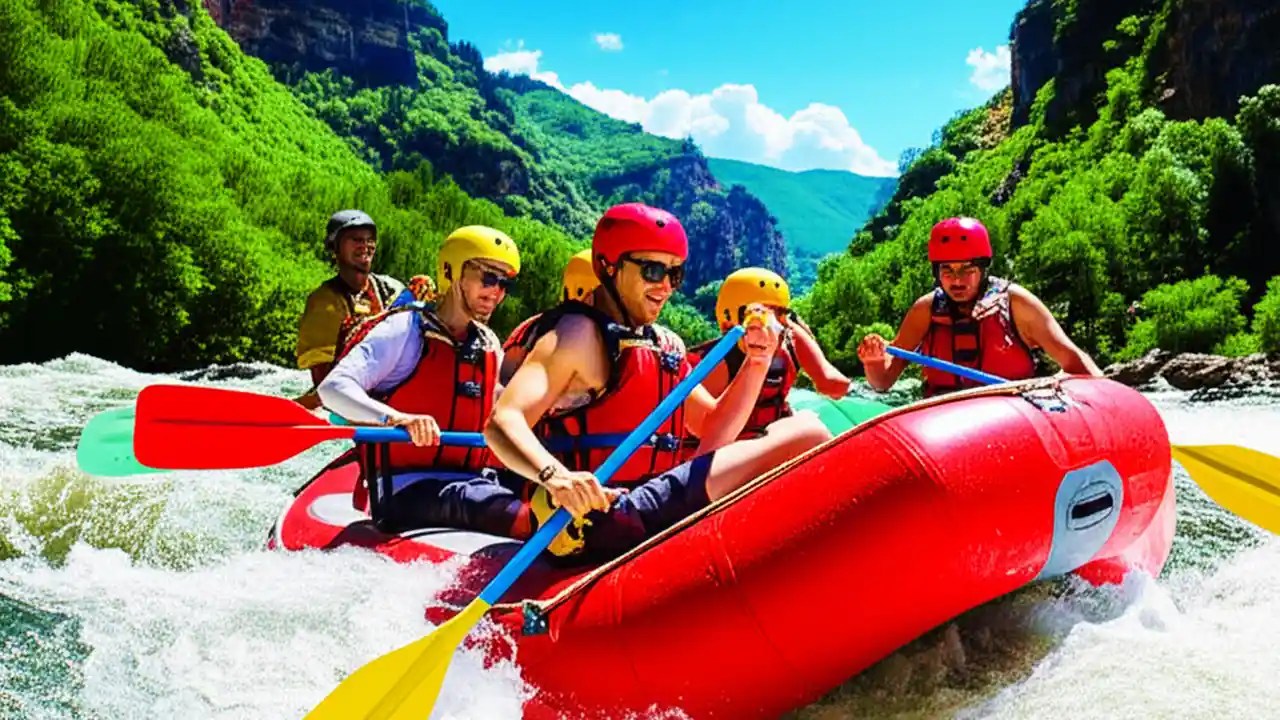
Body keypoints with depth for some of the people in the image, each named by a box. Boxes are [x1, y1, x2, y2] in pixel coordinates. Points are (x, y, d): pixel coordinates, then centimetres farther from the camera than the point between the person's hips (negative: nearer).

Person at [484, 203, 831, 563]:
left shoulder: (667, 344, 17)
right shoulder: (581, 334, -8)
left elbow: (713, 430, 12)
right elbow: (502, 423, -21)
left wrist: (756, 361, -3)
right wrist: (556, 477, -40)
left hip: (654, 508, 9)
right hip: (605, 522, -9)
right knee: (805, 436, -12)